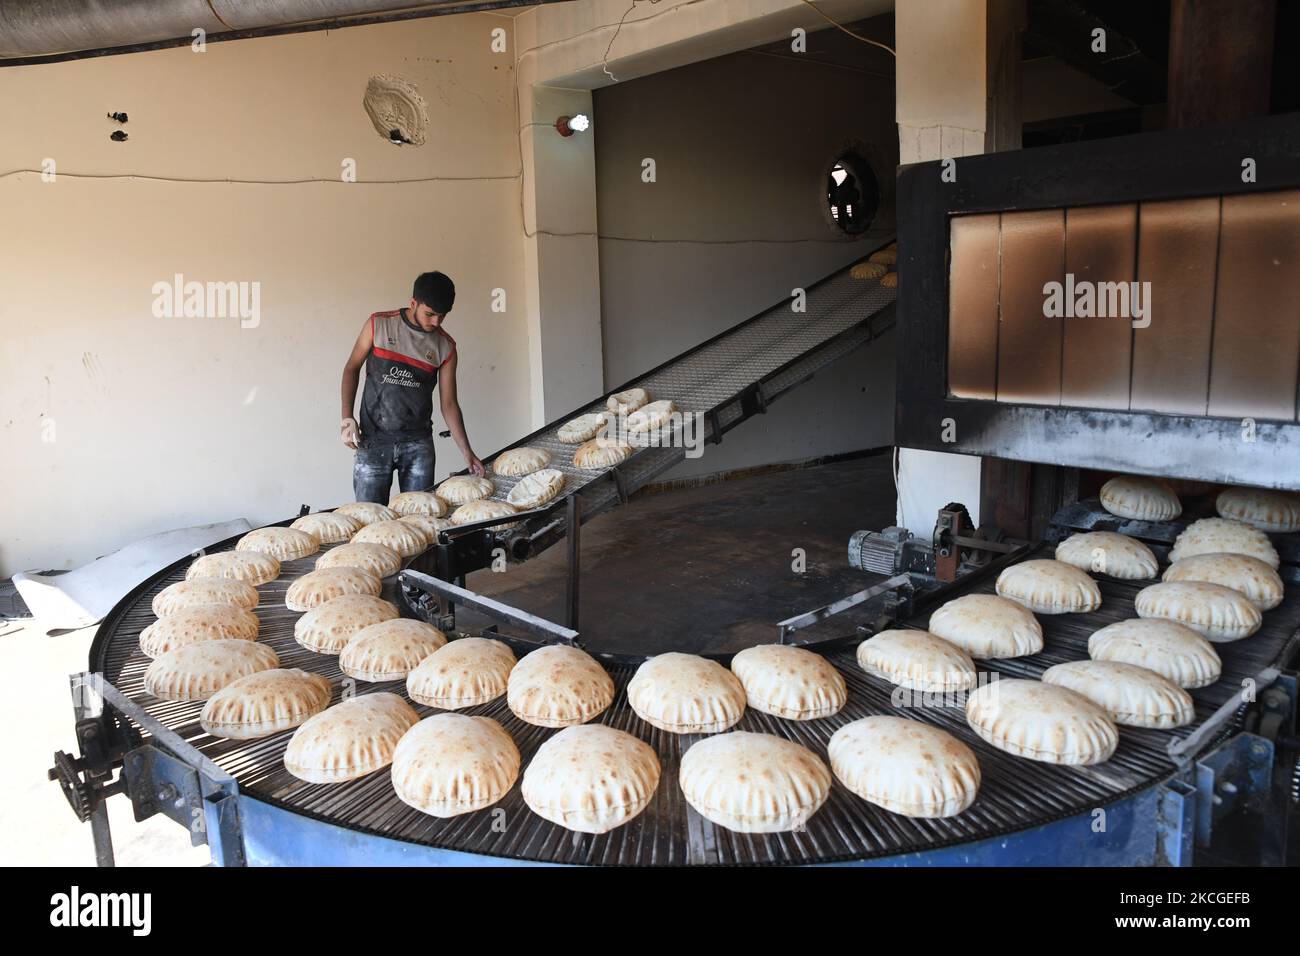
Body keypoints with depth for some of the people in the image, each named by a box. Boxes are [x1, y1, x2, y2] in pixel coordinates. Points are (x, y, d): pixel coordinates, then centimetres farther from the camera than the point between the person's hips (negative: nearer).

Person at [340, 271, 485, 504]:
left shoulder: (446, 347, 2)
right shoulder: (378, 325, -2)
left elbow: (449, 403, 4)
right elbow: (352, 368, 7)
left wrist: (466, 450, -3)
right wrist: (347, 417, -4)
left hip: (418, 443, 1)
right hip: (373, 440, -1)